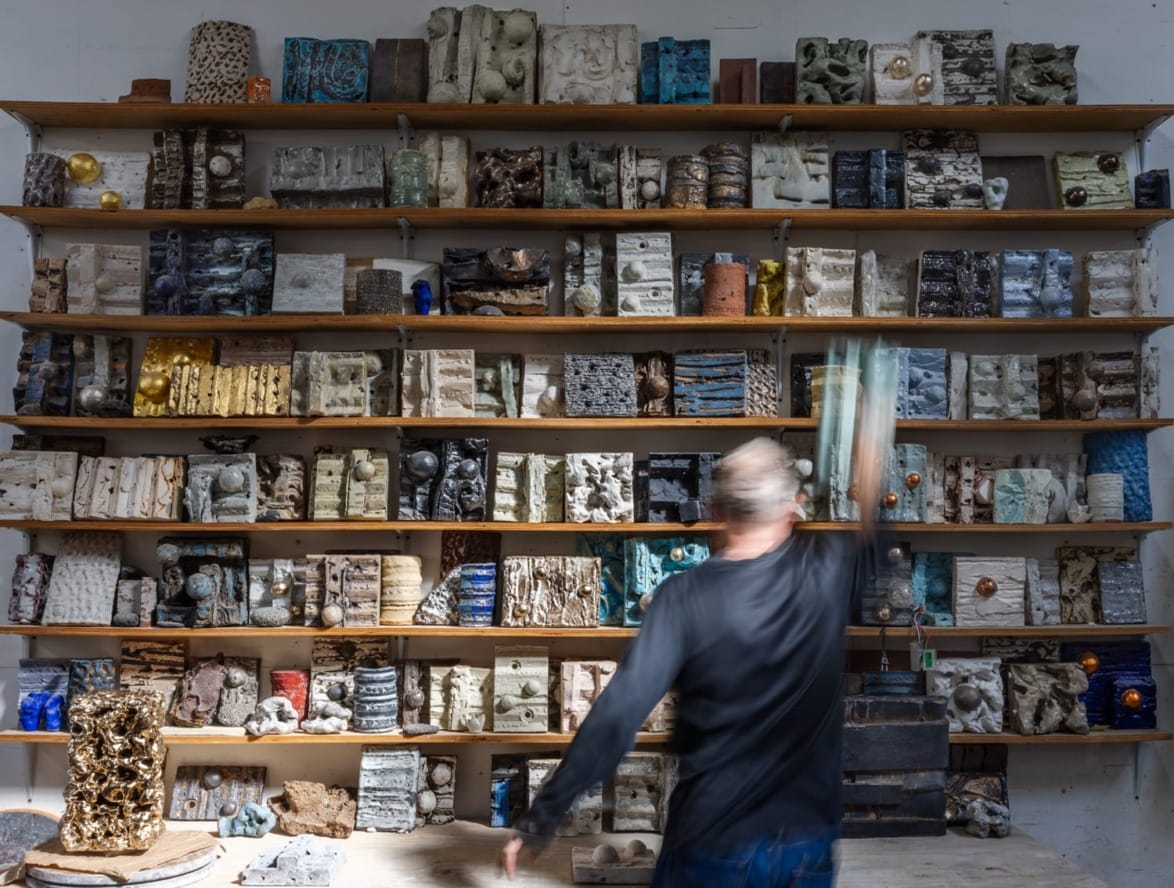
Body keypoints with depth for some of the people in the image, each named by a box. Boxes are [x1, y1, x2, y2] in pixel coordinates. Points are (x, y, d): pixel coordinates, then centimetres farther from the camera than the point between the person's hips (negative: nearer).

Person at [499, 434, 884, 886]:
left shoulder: (685, 596, -17)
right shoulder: (826, 570, -10)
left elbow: (618, 714, -21)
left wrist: (539, 819, -14)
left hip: (713, 842, -2)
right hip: (809, 842, 2)